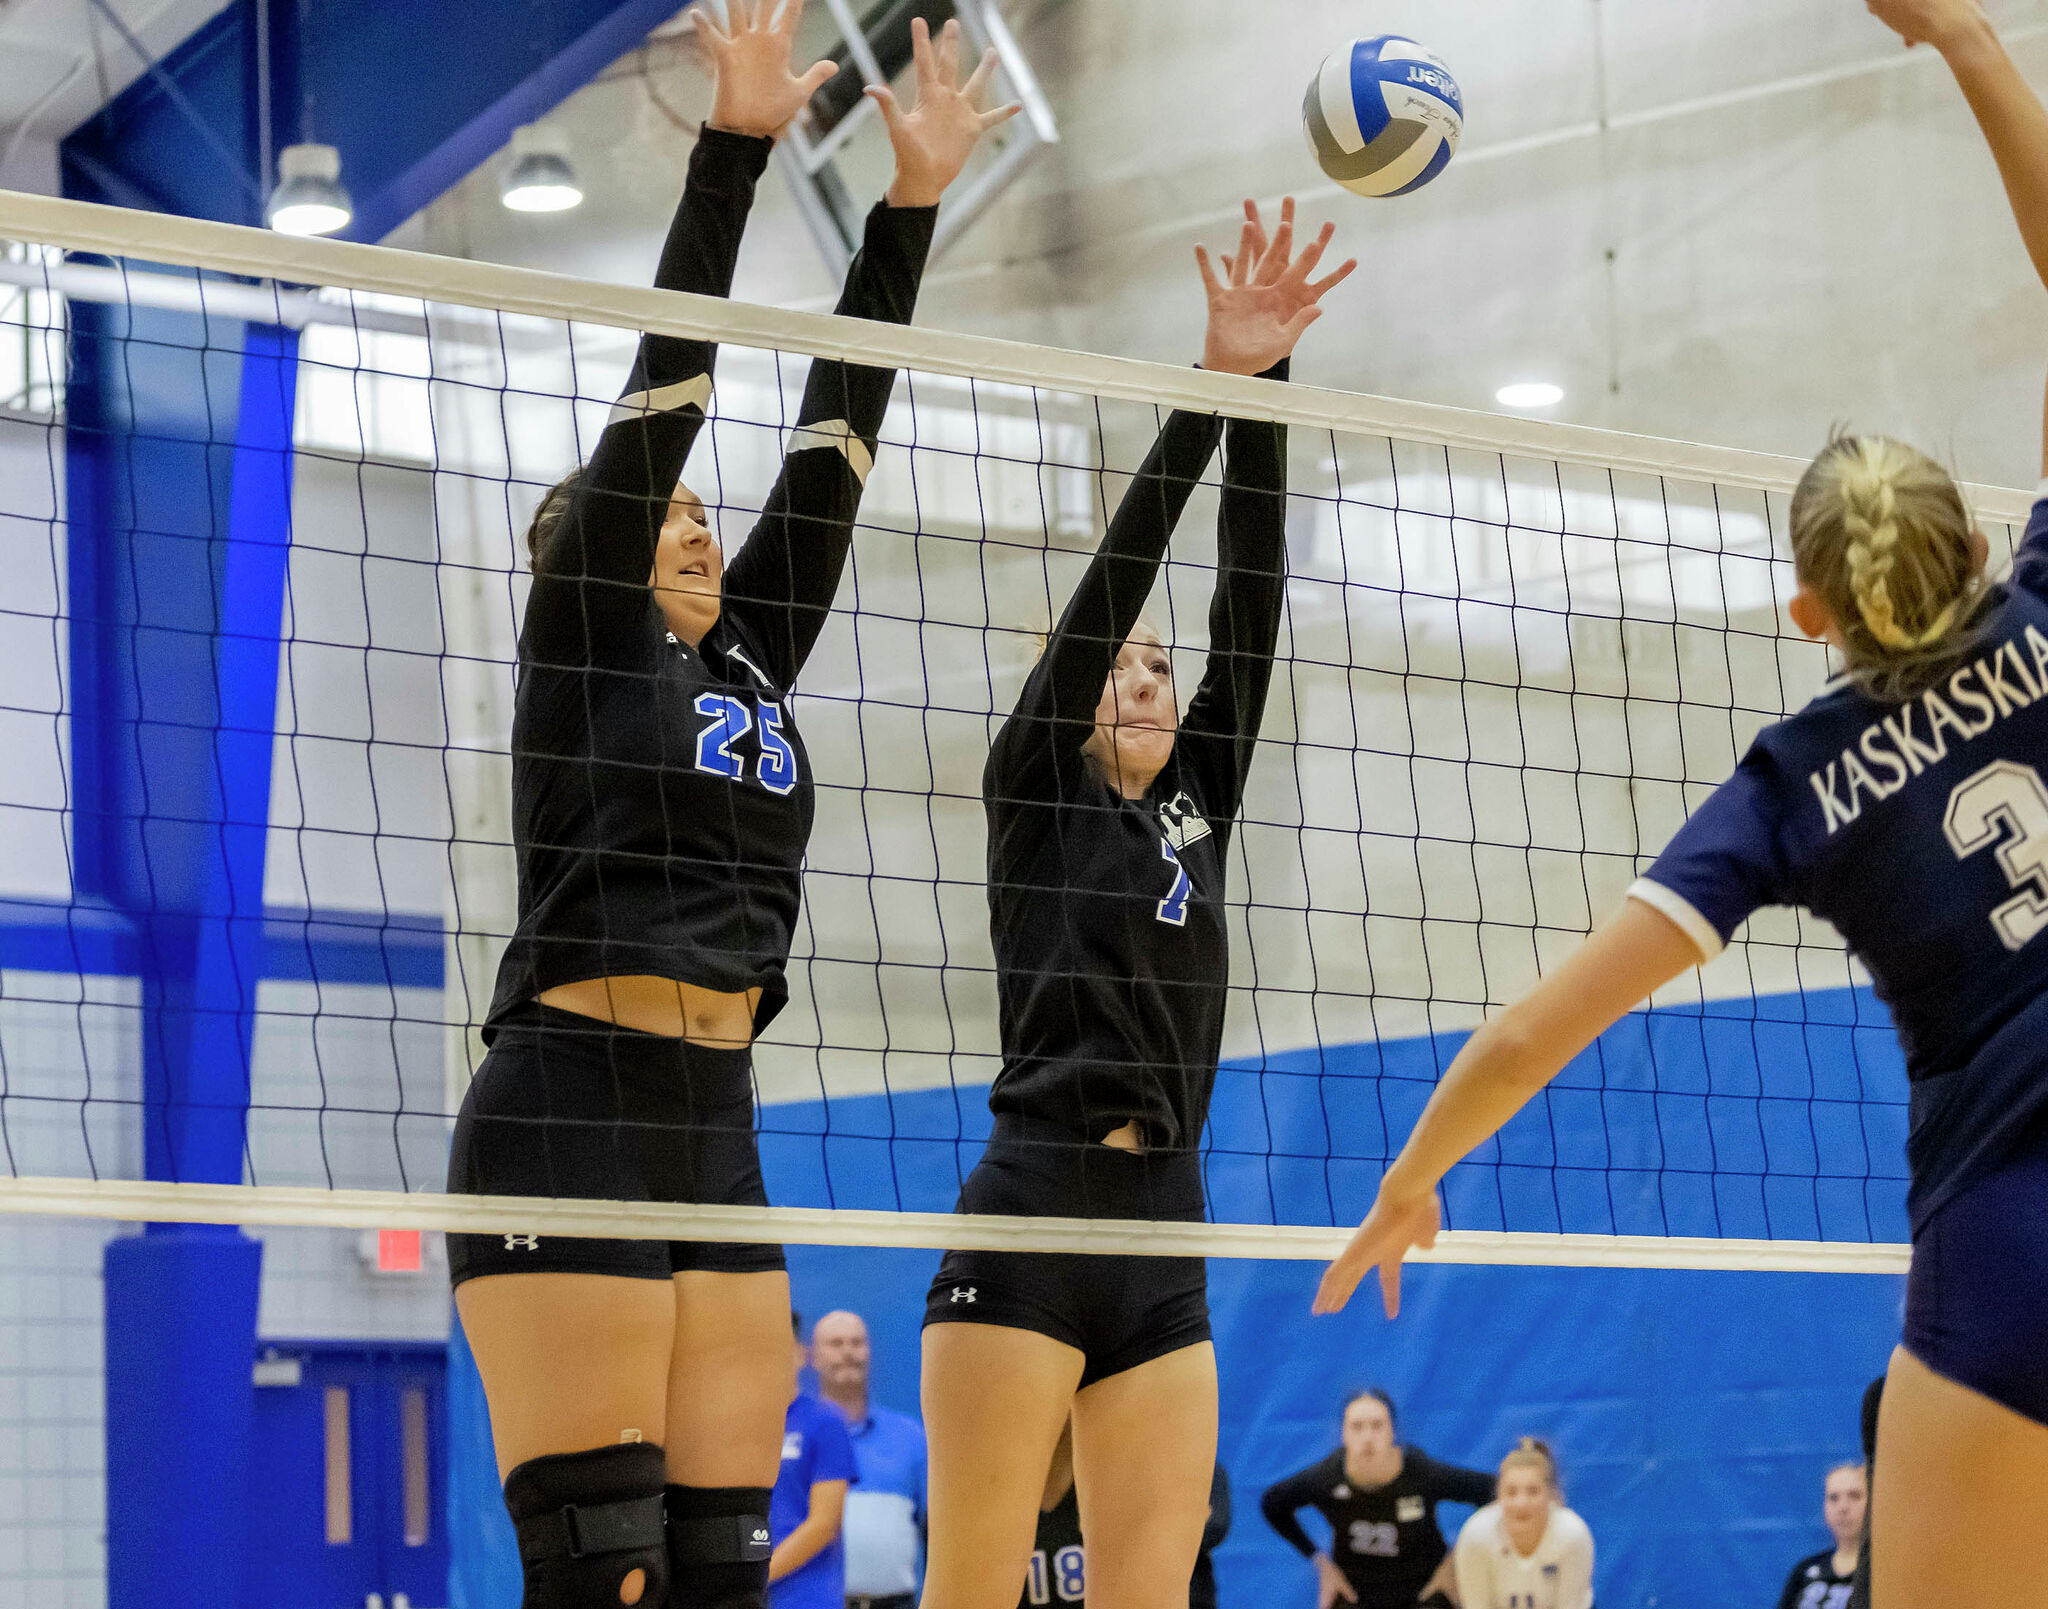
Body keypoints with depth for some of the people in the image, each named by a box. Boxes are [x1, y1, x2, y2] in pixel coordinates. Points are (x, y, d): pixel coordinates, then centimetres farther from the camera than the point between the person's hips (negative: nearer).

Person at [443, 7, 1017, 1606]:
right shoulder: (583, 640, 3)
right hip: (566, 1120, -7)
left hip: (718, 1134, 7)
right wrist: (735, 145, -7)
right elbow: (667, 382, -3)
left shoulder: (751, 659, 19)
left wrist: (912, 202, 16)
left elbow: (837, 435, 18)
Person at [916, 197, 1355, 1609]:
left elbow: (1249, 599, 11)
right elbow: (1112, 578, -3)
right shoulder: (1035, 790, 6)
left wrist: (1270, 390, 4)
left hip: (1164, 1239, 6)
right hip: (1027, 1223, -6)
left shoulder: (1199, 800, 19)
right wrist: (1212, 383, -9)